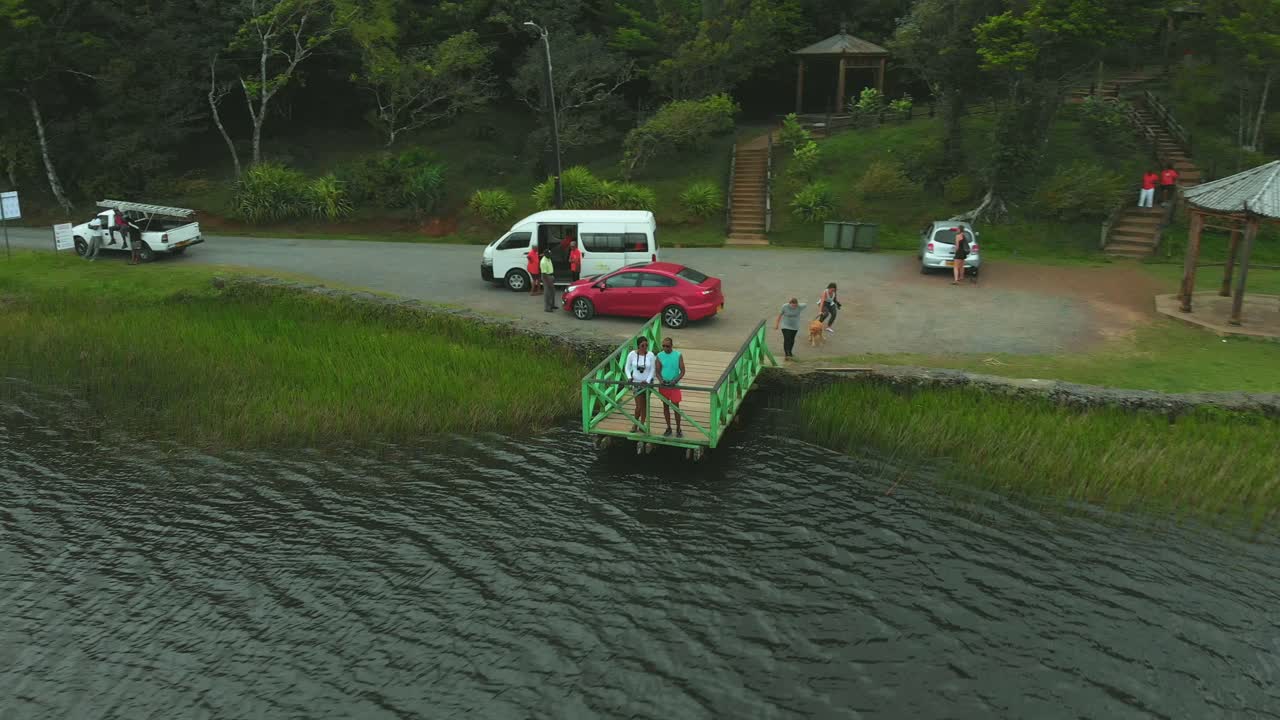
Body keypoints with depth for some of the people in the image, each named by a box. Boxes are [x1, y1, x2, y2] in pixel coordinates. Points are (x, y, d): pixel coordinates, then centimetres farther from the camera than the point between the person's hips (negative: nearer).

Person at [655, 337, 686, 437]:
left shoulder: (678, 355, -7)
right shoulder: (659, 356, -1)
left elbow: (682, 371, -6)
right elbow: (658, 371, 1)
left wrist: (675, 380, -21)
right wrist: (661, 380, -18)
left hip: (674, 385, -2)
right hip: (663, 385, 2)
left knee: (676, 406, 0)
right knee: (665, 406, 11)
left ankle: (678, 429, 13)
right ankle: (668, 428, 23)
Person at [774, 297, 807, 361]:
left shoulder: (799, 307, -16)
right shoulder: (785, 307, -19)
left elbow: (806, 304, 5)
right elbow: (780, 315, -4)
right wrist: (777, 324, 2)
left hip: (795, 326, 3)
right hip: (786, 326, -3)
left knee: (792, 340, 13)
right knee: (787, 340, -14)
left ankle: (789, 353, 31)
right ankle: (787, 354, -12)